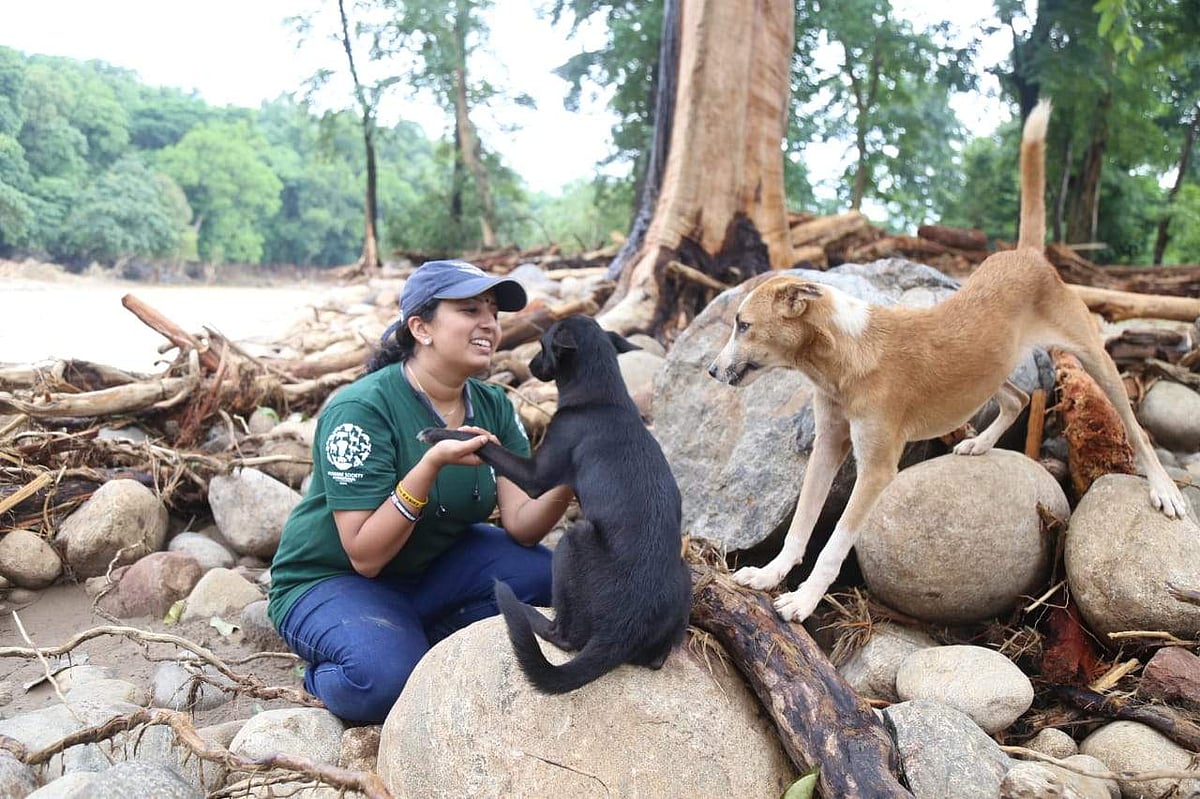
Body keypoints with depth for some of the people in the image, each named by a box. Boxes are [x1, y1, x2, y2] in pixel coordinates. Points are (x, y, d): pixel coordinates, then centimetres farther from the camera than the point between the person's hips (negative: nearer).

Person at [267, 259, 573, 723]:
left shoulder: (493, 407, -5)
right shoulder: (361, 409, -24)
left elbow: (521, 525, -15)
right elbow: (365, 556, -27)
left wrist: (566, 481, -36)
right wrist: (432, 464, -38)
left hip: (432, 569, 6)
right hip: (331, 580, -6)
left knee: (542, 574, -17)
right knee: (389, 679, -34)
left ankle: (417, 646, 4)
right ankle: (326, 677, 2)